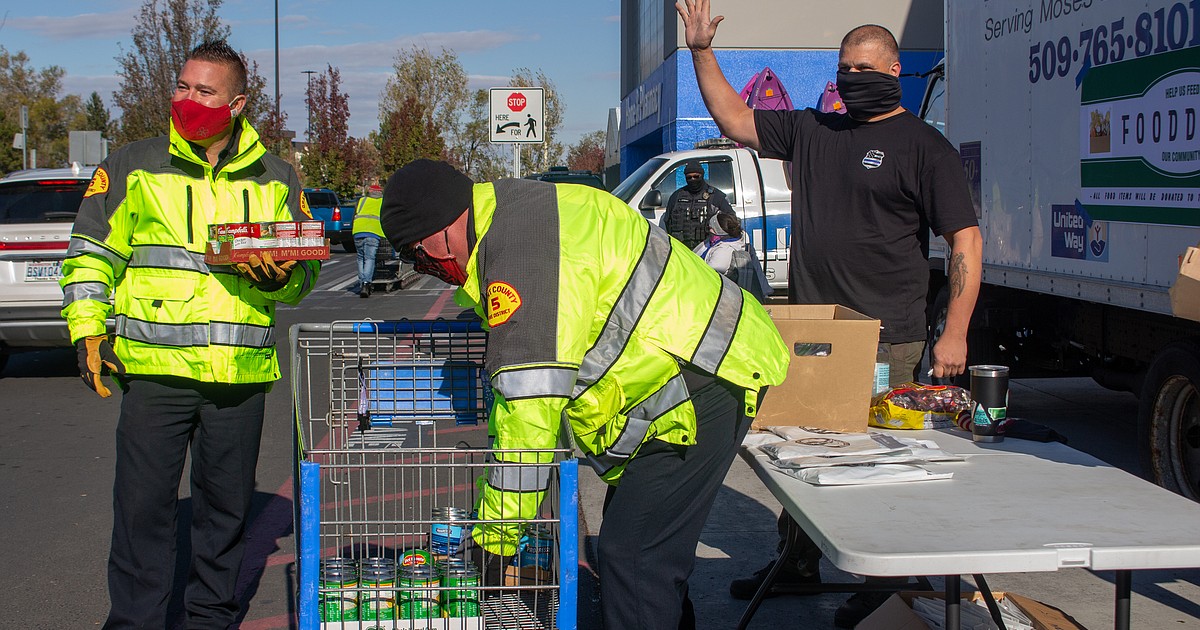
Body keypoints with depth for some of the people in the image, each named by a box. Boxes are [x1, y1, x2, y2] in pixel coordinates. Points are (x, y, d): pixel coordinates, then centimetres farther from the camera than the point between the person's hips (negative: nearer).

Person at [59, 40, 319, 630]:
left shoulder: (275, 180, 11)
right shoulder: (134, 167, 6)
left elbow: (305, 269, 15)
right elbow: (90, 254, 8)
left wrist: (281, 276, -8)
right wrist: (88, 332, -2)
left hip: (240, 374, 2)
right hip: (153, 366, -2)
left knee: (226, 504, 11)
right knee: (143, 504, 0)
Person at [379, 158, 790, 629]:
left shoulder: (523, 257, -23)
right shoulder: (517, 220, 12)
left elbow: (532, 406, -26)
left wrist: (495, 530, -19)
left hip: (702, 380, -11)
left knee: (632, 558, -12)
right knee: (643, 546, 17)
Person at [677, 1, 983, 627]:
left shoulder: (925, 146, -3)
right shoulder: (811, 131, 13)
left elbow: (966, 239, -7)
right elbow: (734, 119, 20)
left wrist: (953, 334, -13)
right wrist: (702, 51, 9)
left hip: (885, 339, -6)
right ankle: (797, 560, 30)